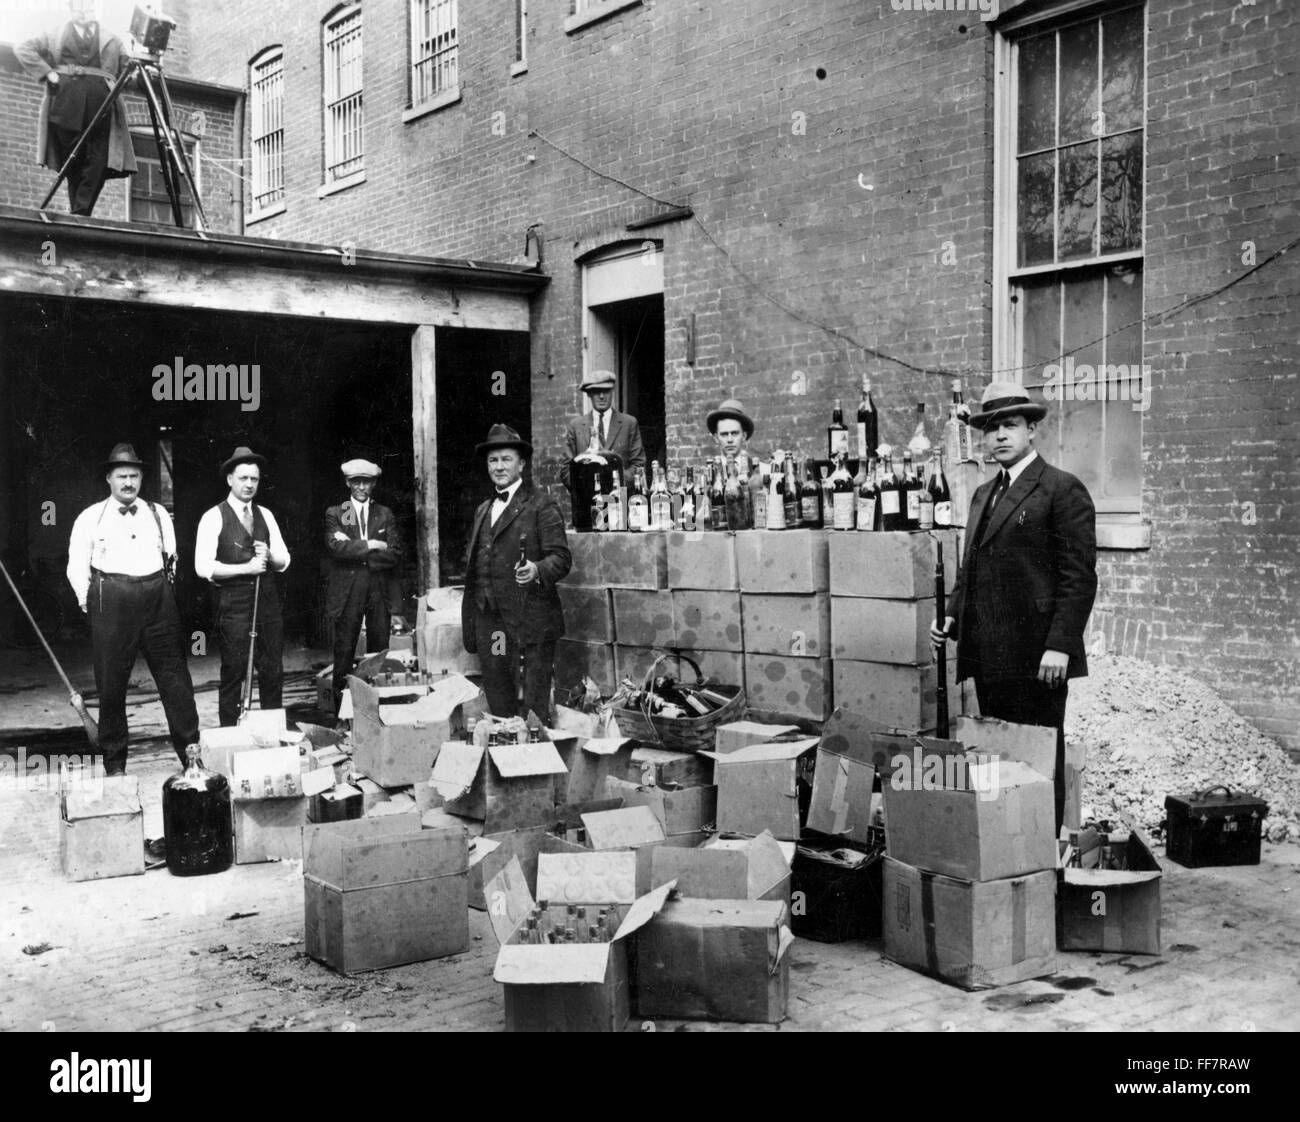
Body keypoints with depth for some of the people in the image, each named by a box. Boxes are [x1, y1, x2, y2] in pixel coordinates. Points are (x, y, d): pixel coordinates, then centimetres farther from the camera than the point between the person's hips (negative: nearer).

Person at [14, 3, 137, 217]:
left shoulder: (111, 41, 23)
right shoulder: (56, 36, 21)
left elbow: (128, 68, 17)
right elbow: (23, 49, 13)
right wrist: (47, 73, 2)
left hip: (101, 102, 0)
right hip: (66, 101, 0)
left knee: (98, 162, -11)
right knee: (72, 161, -6)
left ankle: (81, 213, -13)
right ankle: (77, 213, -7)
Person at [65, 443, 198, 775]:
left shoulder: (158, 514, 15)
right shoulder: (90, 518, 6)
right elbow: (77, 569, 6)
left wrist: (165, 588, 11)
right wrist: (90, 604, 1)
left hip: (158, 600, 2)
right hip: (111, 602, -2)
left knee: (175, 678, 1)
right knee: (111, 685, 2)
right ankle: (114, 764, 13)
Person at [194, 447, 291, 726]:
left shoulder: (265, 515, 14)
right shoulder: (214, 517, -3)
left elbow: (284, 561, 12)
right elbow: (203, 566, -11)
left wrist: (269, 557, -10)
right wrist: (245, 568, -17)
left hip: (267, 601, 5)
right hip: (234, 604, -5)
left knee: (273, 670, 8)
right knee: (233, 673, -1)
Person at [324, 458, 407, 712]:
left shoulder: (385, 515, 13)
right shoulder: (335, 514, 8)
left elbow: (394, 555, 1)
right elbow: (334, 546, -10)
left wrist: (353, 550, -6)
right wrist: (368, 546, -11)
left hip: (380, 591, 2)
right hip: (347, 593, -2)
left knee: (380, 653, 2)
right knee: (344, 653, -2)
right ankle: (341, 712, 3)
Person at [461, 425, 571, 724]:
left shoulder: (541, 505, -1)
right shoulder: (483, 511, 20)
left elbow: (561, 558, -7)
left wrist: (537, 570, -28)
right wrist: (469, 624, 16)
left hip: (530, 623, -6)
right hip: (489, 626, 6)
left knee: (533, 713, -6)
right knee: (498, 707, 8)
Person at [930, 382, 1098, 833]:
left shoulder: (1063, 490, -6)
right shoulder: (983, 494, 19)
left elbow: (1079, 576, -11)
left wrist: (1059, 646, -18)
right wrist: (952, 617, 8)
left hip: (1036, 660, -7)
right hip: (988, 659, 7)